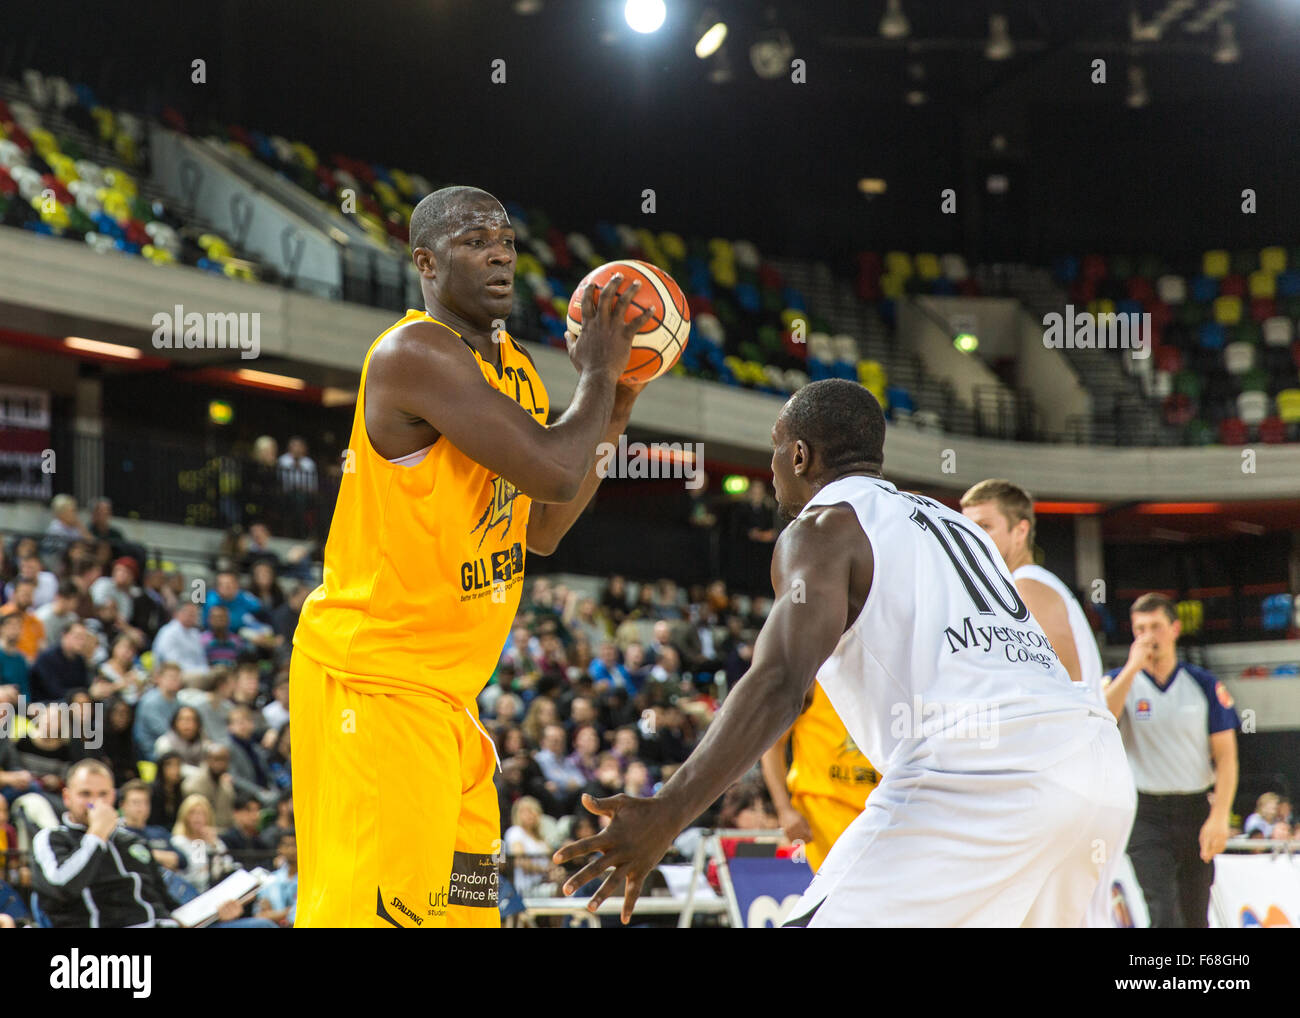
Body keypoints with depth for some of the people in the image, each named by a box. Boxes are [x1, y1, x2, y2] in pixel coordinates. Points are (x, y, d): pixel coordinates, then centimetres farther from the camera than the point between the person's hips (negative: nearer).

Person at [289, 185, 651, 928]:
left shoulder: (511, 363, 13)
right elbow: (554, 473, -25)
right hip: (374, 679, -10)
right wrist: (599, 375, -8)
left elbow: (542, 532, 19)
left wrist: (607, 425, 8)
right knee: (372, 907, -13)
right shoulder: (415, 353, -17)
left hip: (449, 693, 10)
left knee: (461, 906, 11)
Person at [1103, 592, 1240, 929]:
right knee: (1164, 913, -17)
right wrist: (1134, 666, -18)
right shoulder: (1120, 681, 2)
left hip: (1195, 811, 2)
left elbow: (1225, 756, 2)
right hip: (1146, 813, -2)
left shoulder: (1205, 685, 4)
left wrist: (1219, 818, -10)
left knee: (1196, 919, 7)